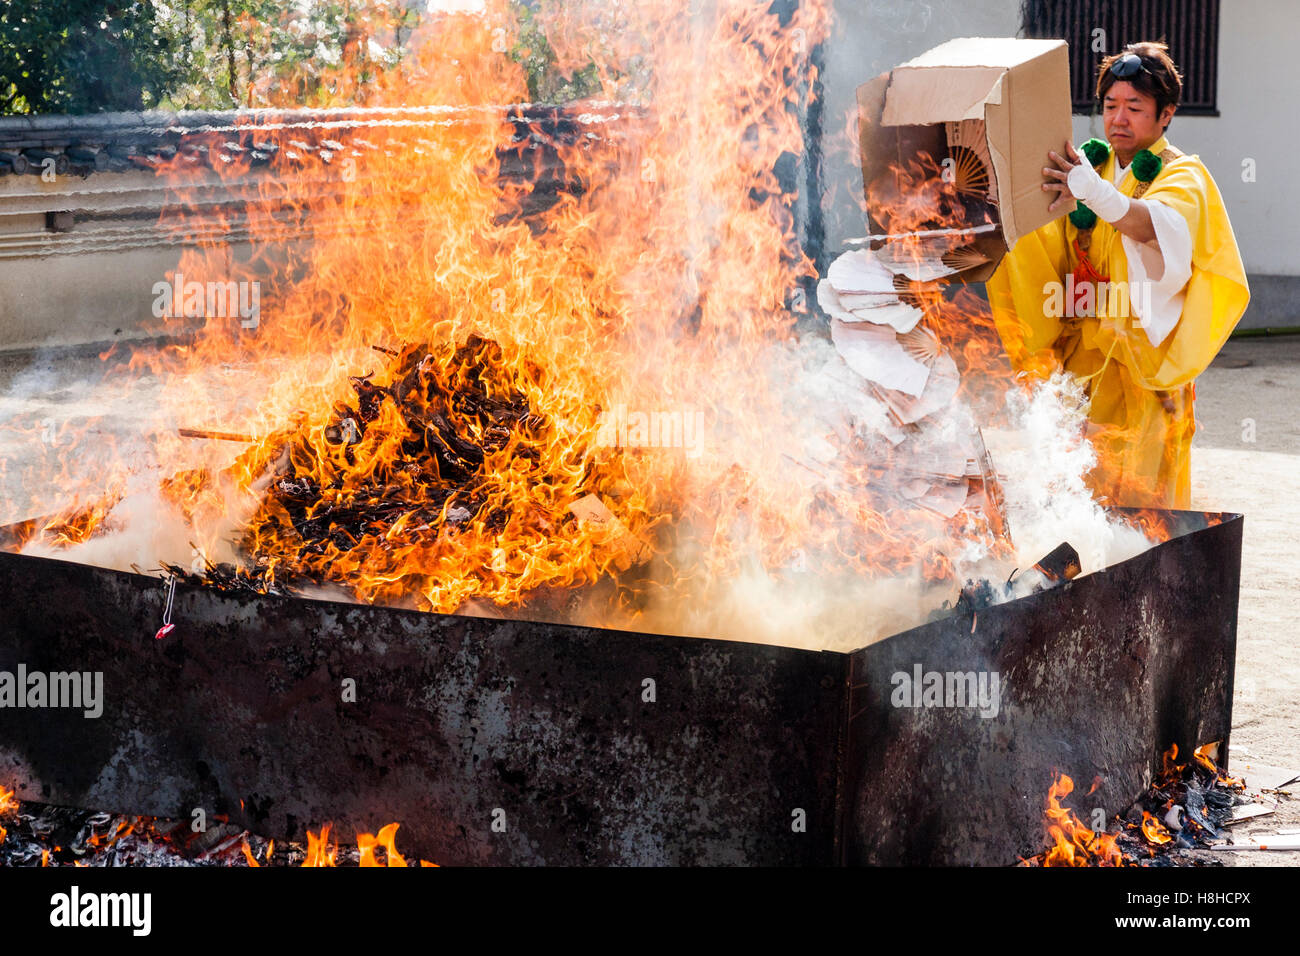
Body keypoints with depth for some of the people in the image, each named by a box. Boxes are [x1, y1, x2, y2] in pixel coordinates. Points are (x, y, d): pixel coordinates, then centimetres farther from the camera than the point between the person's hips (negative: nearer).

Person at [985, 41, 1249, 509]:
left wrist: (1095, 192, -47)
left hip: (1145, 355, -4)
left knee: (1137, 490, -7)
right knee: (1079, 483, 0)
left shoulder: (1183, 175, -3)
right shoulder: (1089, 164, 12)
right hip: (1083, 348, 4)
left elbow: (1158, 225, -27)